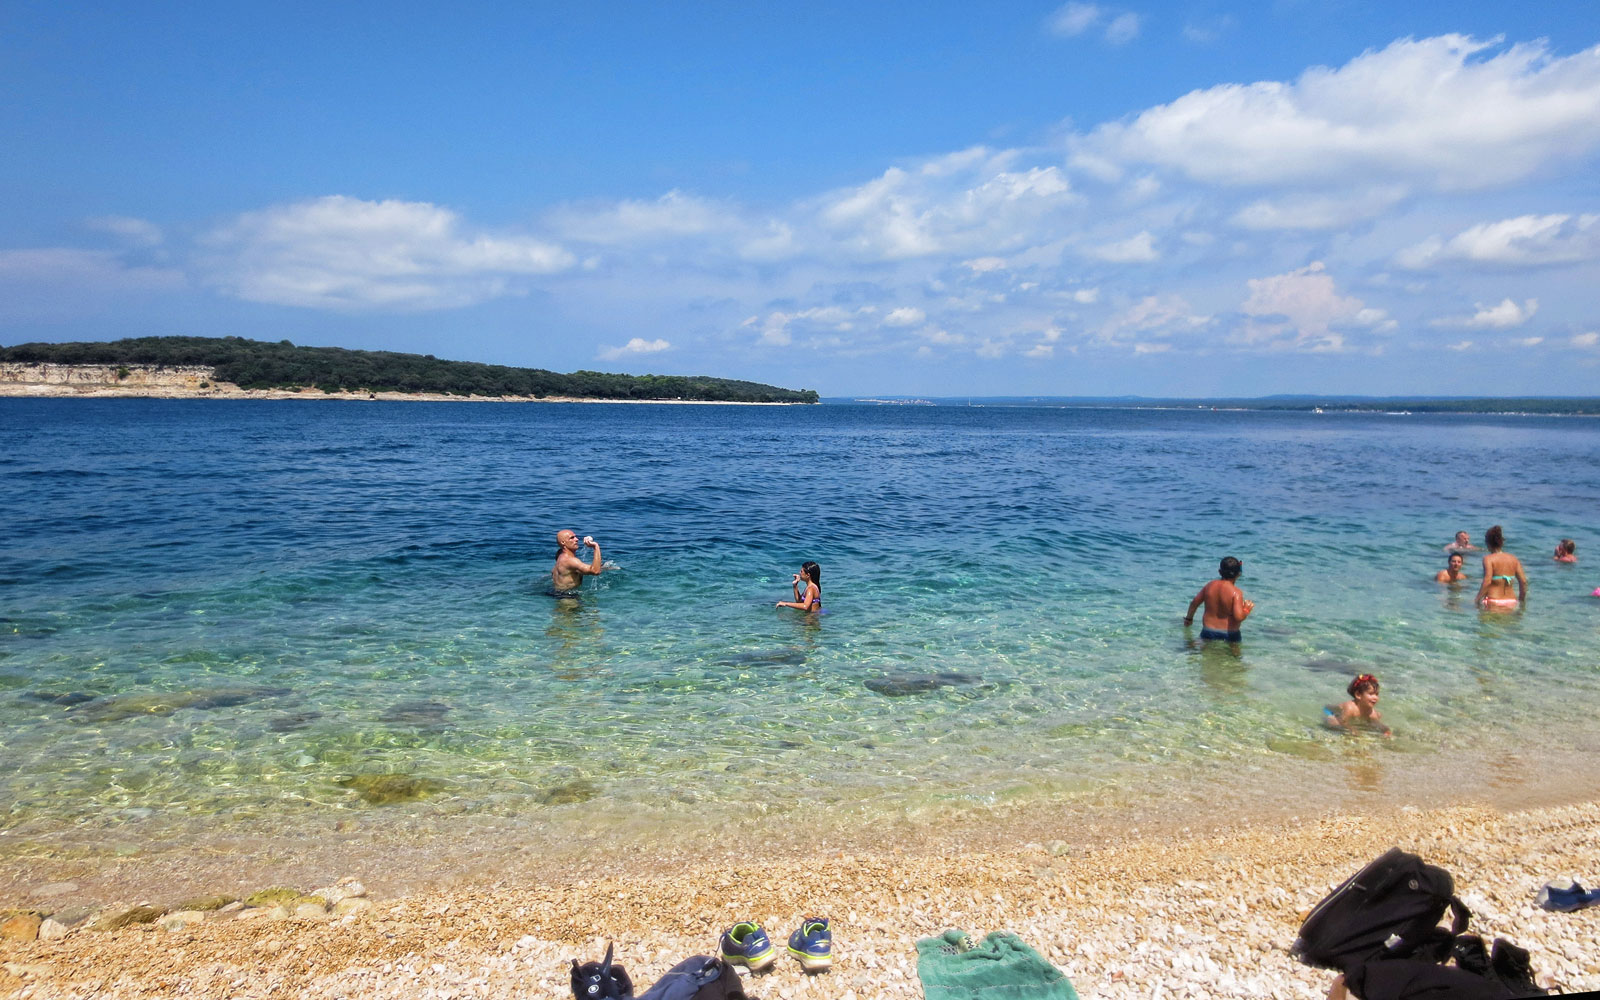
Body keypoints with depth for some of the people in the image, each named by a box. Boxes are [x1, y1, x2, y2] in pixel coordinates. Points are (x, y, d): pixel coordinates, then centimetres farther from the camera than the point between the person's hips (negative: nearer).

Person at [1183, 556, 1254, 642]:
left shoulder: (1210, 586, 2)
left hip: (1208, 632, 4)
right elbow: (1239, 617, -23)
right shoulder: (1236, 592, -14)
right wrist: (1246, 611, -1)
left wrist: (1188, 618, 31)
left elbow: (1194, 603, 13)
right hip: (1229, 634, -4)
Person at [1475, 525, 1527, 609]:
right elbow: (1523, 581, 6)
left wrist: (1477, 599, -12)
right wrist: (1521, 600, 18)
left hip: (1493, 602, -5)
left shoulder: (1488, 559, -5)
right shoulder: (1513, 559, 10)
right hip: (1511, 601, 5)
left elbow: (1487, 581, -17)